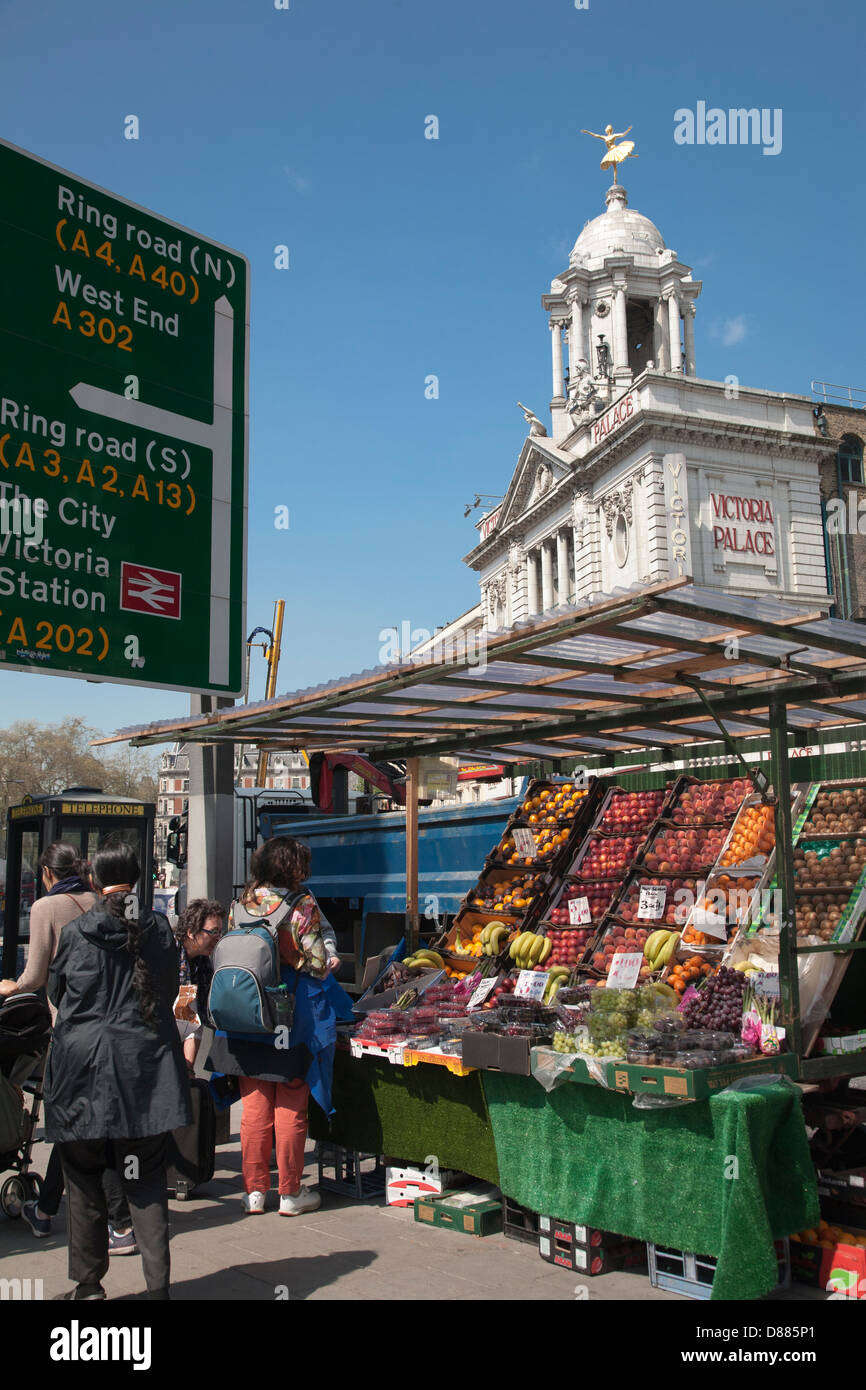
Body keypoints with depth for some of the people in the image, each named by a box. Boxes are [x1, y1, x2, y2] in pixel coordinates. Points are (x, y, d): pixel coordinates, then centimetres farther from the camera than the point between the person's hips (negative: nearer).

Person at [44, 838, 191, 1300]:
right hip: (144, 1068, 1)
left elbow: (55, 992, 9)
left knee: (83, 1178, 13)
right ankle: (157, 1283, 5)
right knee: (146, 1181, 7)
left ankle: (88, 1283, 21)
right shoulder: (159, 929, -2)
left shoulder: (74, 932, -6)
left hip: (83, 1068, -1)